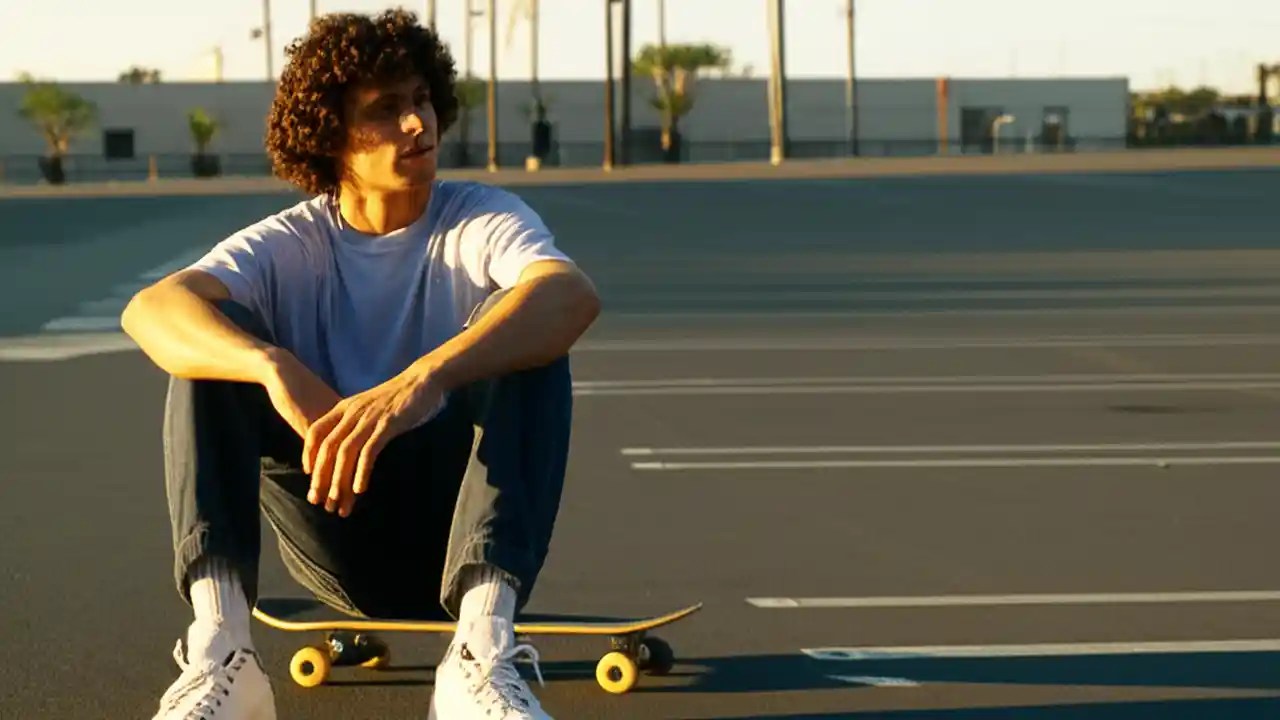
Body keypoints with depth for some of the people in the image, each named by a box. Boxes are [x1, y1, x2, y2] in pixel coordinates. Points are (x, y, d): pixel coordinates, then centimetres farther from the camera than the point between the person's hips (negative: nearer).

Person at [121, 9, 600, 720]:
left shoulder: (482, 221, -5)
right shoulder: (290, 244, -1)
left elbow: (573, 295, -30)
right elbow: (150, 309, -23)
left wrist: (425, 379, -48)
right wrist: (278, 370, -44)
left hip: (457, 517, -1)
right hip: (336, 537, 1)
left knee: (527, 341, -26)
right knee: (217, 338, -17)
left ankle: (481, 655, -41)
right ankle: (219, 653, -32)